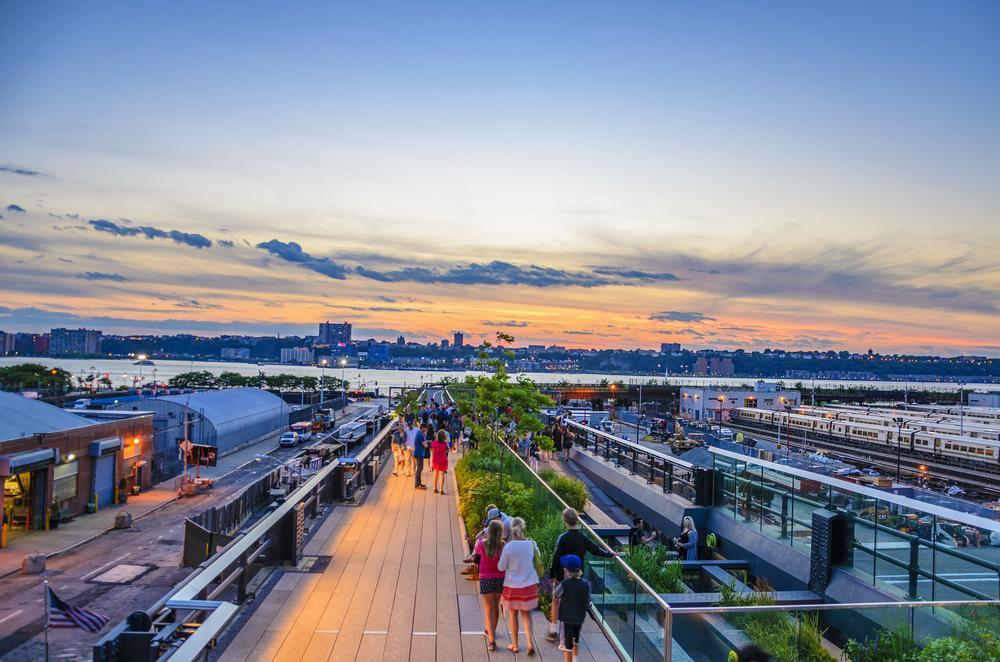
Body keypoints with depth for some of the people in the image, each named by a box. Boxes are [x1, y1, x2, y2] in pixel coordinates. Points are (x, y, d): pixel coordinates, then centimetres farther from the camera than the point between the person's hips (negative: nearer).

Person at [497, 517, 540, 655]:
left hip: (513, 585, -2)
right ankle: (530, 643, 4)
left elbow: (501, 567, -9)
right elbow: (537, 563, 3)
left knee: (513, 614, 17)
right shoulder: (531, 544, -10)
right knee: (526, 614, 17)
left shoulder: (508, 547, -18)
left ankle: (514, 645, 27)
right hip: (529, 584, 2)